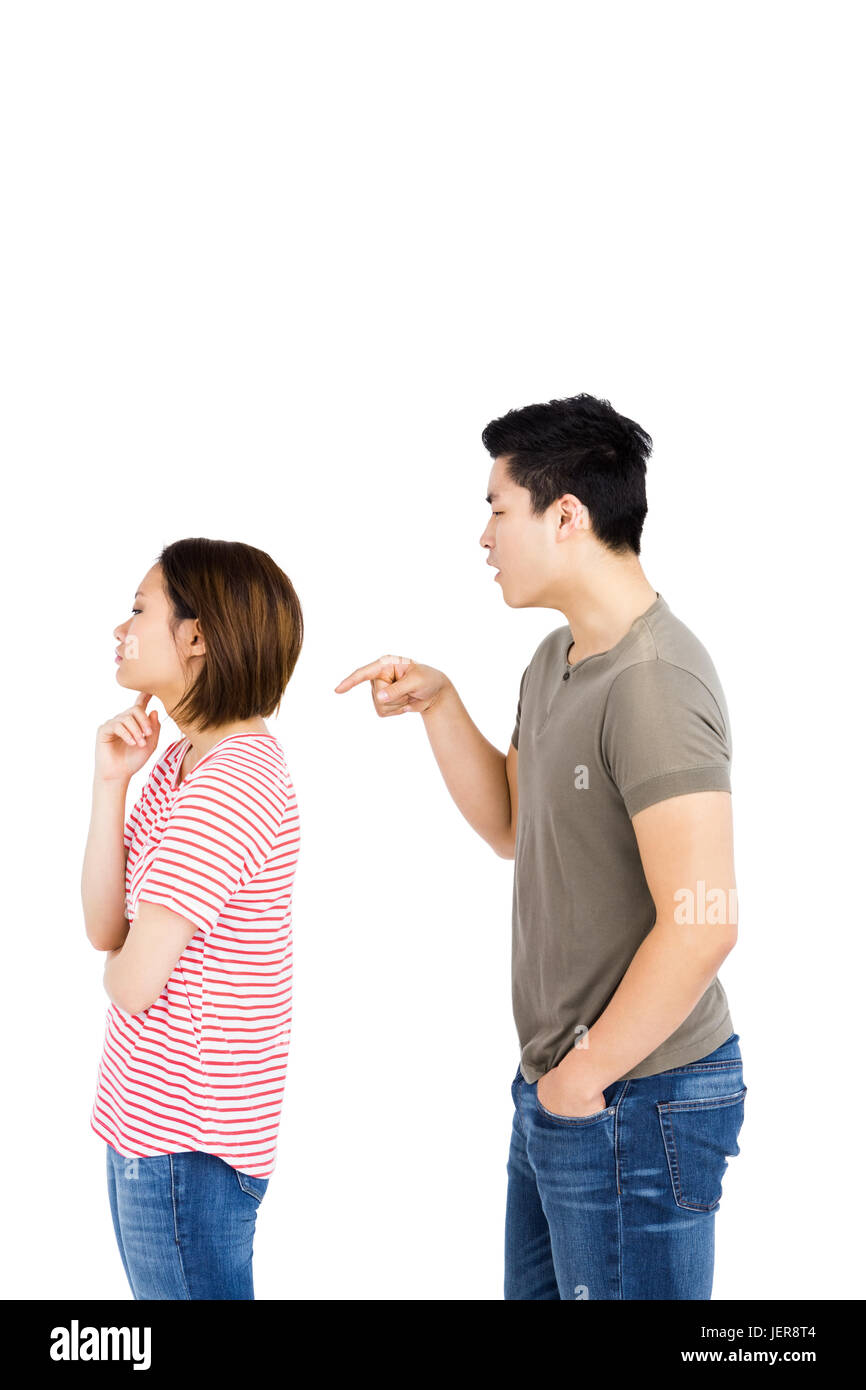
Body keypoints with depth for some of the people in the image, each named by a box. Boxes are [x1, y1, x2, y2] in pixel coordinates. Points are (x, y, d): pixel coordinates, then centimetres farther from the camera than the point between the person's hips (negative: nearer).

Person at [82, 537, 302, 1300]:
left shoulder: (235, 780, -22)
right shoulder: (181, 761, 8)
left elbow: (134, 981, -23)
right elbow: (105, 927, 3)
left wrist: (117, 968, 0)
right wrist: (111, 783, -4)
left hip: (187, 1144, -10)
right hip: (146, 1117, 10)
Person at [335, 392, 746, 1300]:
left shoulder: (654, 681, -24)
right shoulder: (555, 660, 9)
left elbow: (700, 926, -29)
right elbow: (510, 826, 20)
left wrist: (584, 1078, -18)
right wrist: (437, 702, 6)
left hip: (633, 1103, -10)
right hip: (556, 1088, 10)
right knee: (534, 1288, 21)